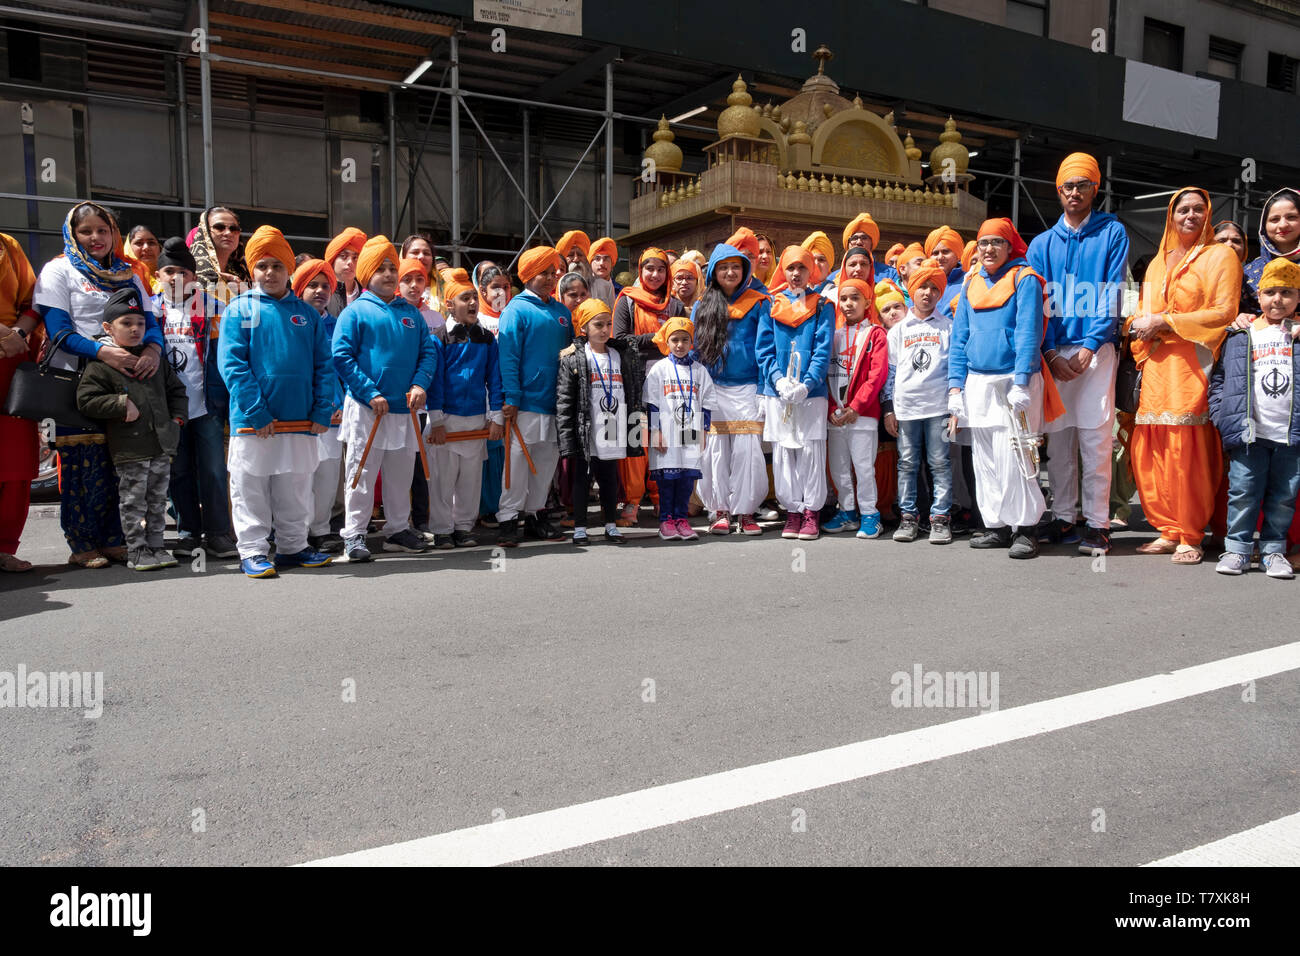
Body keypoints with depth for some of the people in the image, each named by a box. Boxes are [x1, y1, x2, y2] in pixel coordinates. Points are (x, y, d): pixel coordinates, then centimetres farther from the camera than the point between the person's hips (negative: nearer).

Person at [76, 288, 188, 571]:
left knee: (157, 499, 12)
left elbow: (176, 389, 20)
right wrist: (121, 404, -15)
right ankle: (136, 551, 10)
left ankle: (155, 546, 21)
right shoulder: (102, 365, -5)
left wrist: (177, 418, 9)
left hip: (162, 443, 5)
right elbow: (86, 401, -9)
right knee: (133, 501, 1)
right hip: (130, 449, -5)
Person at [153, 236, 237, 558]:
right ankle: (188, 532, 20)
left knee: (213, 469, -2)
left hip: (206, 402, -2)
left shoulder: (209, 305, 5)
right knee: (178, 471, 9)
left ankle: (218, 533, 6)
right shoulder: (151, 308, 9)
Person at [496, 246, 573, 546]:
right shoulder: (516, 309, -4)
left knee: (547, 459, 10)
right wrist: (512, 398, -17)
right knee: (517, 458, -3)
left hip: (554, 399, 6)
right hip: (525, 400, -6)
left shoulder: (561, 311, 14)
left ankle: (533, 513, 22)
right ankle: (508, 518, 4)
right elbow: (508, 357, -10)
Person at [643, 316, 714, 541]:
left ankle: (682, 518, 12)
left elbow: (706, 404, 12)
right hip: (666, 434, -2)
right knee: (666, 477, 0)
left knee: (688, 476, 3)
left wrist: (704, 431, 7)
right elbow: (651, 404, 0)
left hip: (691, 435, 2)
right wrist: (655, 431, -6)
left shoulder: (699, 370, 10)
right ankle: (666, 520, 9)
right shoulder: (659, 369, 3)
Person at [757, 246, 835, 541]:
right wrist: (778, 380, -11)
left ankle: (811, 512, 6)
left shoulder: (822, 306, 6)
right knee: (783, 453, 4)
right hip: (777, 392, 2)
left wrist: (806, 384, -16)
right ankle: (792, 510, 12)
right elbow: (764, 349, 5)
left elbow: (823, 350, -3)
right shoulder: (772, 306, 10)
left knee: (811, 451, -2)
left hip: (811, 392, -2)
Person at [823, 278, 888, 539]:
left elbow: (878, 374, -8)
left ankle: (869, 515, 6)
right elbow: (825, 374, 10)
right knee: (838, 467, 9)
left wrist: (856, 407, -14)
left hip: (863, 413, -5)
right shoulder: (835, 335, 14)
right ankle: (848, 512, 21)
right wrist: (832, 408, -3)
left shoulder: (875, 334, 1)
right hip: (835, 415, 5)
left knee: (863, 466, -4)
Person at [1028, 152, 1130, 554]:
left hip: (1095, 348, -3)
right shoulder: (1042, 243, 14)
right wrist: (1050, 354, -5)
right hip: (1053, 352, 3)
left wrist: (1088, 348, -12)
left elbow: (1112, 296, -2)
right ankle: (1063, 518, 12)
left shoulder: (1112, 233, 7)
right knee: (1057, 437, 4)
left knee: (1095, 437, -7)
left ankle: (1098, 524, -3)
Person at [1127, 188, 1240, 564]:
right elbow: (1142, 310, 25)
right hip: (1157, 365, 6)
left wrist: (1165, 322, -11)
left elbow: (1225, 311, -6)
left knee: (1188, 449, -11)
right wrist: (1140, 324, 1)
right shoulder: (1158, 262, 22)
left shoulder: (1220, 255, 5)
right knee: (1149, 448, 0)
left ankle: (1191, 537, -2)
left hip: (1193, 365, -5)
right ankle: (1168, 532, 9)